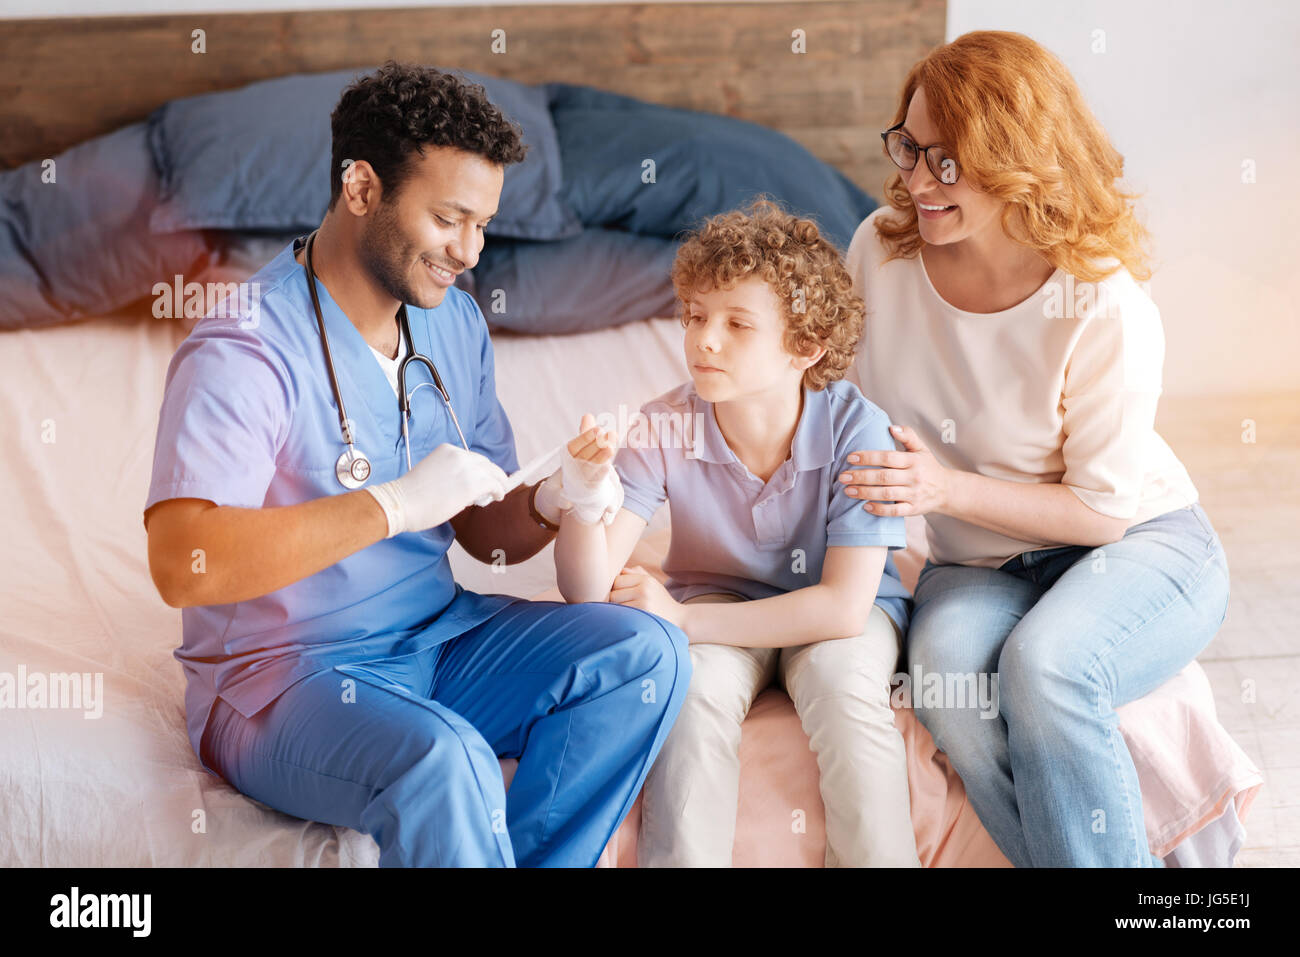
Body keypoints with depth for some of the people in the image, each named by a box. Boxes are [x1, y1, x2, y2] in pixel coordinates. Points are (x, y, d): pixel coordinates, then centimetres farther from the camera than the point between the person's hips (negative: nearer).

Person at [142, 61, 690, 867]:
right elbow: (182, 565, -29)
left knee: (647, 652, -12)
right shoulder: (246, 348, -17)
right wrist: (395, 504, -30)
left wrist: (552, 503, -10)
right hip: (282, 680, -7)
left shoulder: (455, 323, 7)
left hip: (439, 637, 7)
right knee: (444, 759, -36)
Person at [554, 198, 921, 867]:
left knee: (841, 683, -30)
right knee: (698, 689, -29)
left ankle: (879, 857, -11)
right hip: (718, 605, 1)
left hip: (833, 612, -1)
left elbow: (844, 606, -26)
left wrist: (684, 619, -26)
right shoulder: (663, 430, -19)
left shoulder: (855, 429, -24)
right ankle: (681, 862, -12)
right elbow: (588, 590, -22)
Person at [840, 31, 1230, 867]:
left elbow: (1102, 513, -15)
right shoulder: (882, 251, -7)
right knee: (945, 670, -31)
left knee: (1044, 665, -35)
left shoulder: (1107, 310, -21)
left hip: (1141, 549, -3)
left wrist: (949, 488, -26)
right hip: (979, 568, 4)